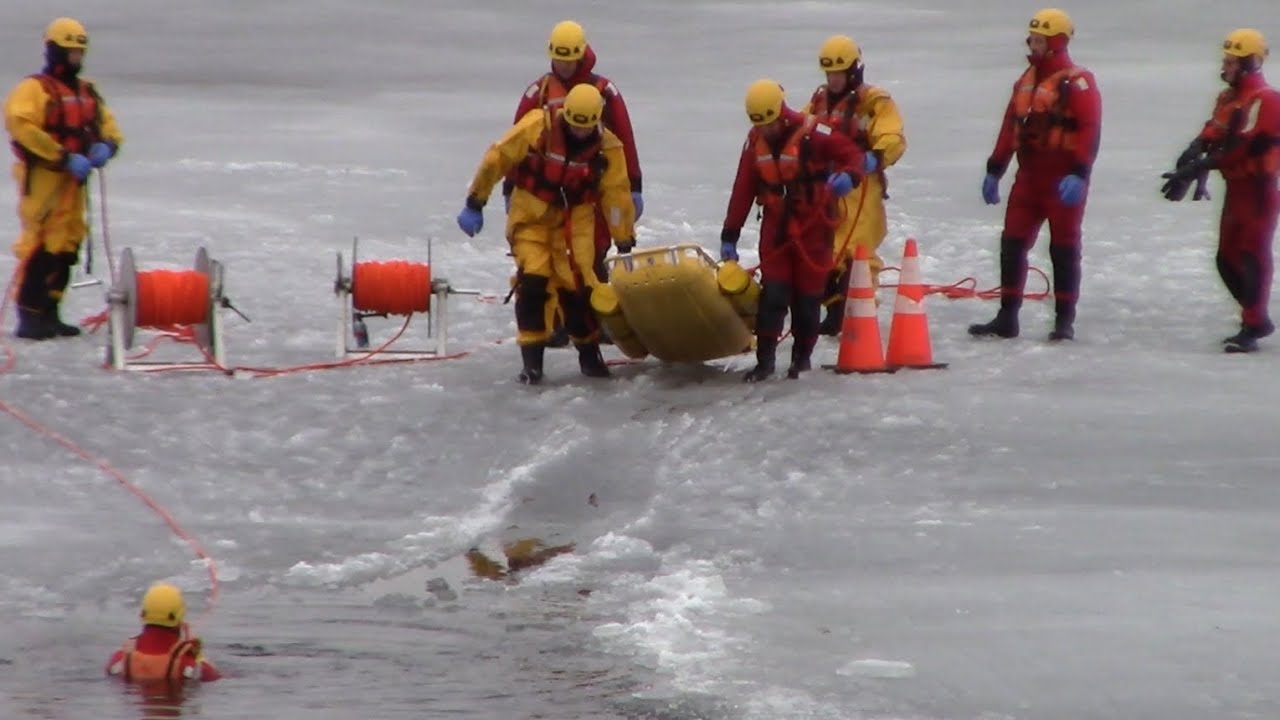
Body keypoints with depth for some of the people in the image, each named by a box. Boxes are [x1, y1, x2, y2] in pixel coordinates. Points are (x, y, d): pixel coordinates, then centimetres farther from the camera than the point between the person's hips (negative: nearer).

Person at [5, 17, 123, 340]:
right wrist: (65, 157, -25)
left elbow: (107, 124, 21)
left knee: (66, 247, 10)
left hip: (72, 181, 8)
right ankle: (29, 316, -8)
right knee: (40, 246, -11)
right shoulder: (34, 89, -8)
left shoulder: (87, 91, 17)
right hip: (42, 179, -8)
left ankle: (49, 312, 19)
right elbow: (21, 125, -22)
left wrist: (106, 145, -5)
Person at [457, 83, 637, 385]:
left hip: (574, 221, 1)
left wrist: (625, 243, -2)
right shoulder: (537, 126, -18)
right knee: (533, 281, -13)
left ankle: (588, 351, 14)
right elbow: (497, 158, -11)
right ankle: (532, 357, -6)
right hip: (531, 215, -1)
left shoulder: (607, 147, -10)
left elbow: (617, 195, -4)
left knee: (577, 283, -6)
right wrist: (475, 203, -8)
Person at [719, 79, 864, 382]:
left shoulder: (812, 132, -15)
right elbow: (743, 189, 5)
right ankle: (765, 358, -3)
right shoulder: (755, 141, 2)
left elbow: (853, 155, -12)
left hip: (813, 225, -3)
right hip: (776, 225, 3)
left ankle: (802, 355, 17)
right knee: (772, 292, -4)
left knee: (808, 294, 3)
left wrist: (848, 175, -35)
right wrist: (729, 235, 4)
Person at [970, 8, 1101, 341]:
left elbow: (1090, 130, -17)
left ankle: (1064, 320, 6)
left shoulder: (1078, 82, -9)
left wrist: (1079, 173, -26)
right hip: (1029, 177, 7)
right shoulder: (1026, 81, 15)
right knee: (1012, 243, 4)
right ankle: (1007, 317, 10)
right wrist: (994, 170, 17)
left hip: (1063, 180, -7)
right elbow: (1010, 128, 19)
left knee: (1063, 248, 0)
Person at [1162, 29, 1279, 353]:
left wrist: (1197, 168, -28)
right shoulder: (1229, 98, 13)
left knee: (1252, 256, -9)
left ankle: (1251, 327, -7)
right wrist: (1187, 167, -14)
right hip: (1235, 187, 9)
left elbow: (1240, 147, -26)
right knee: (1227, 259, 12)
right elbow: (1209, 137, 5)